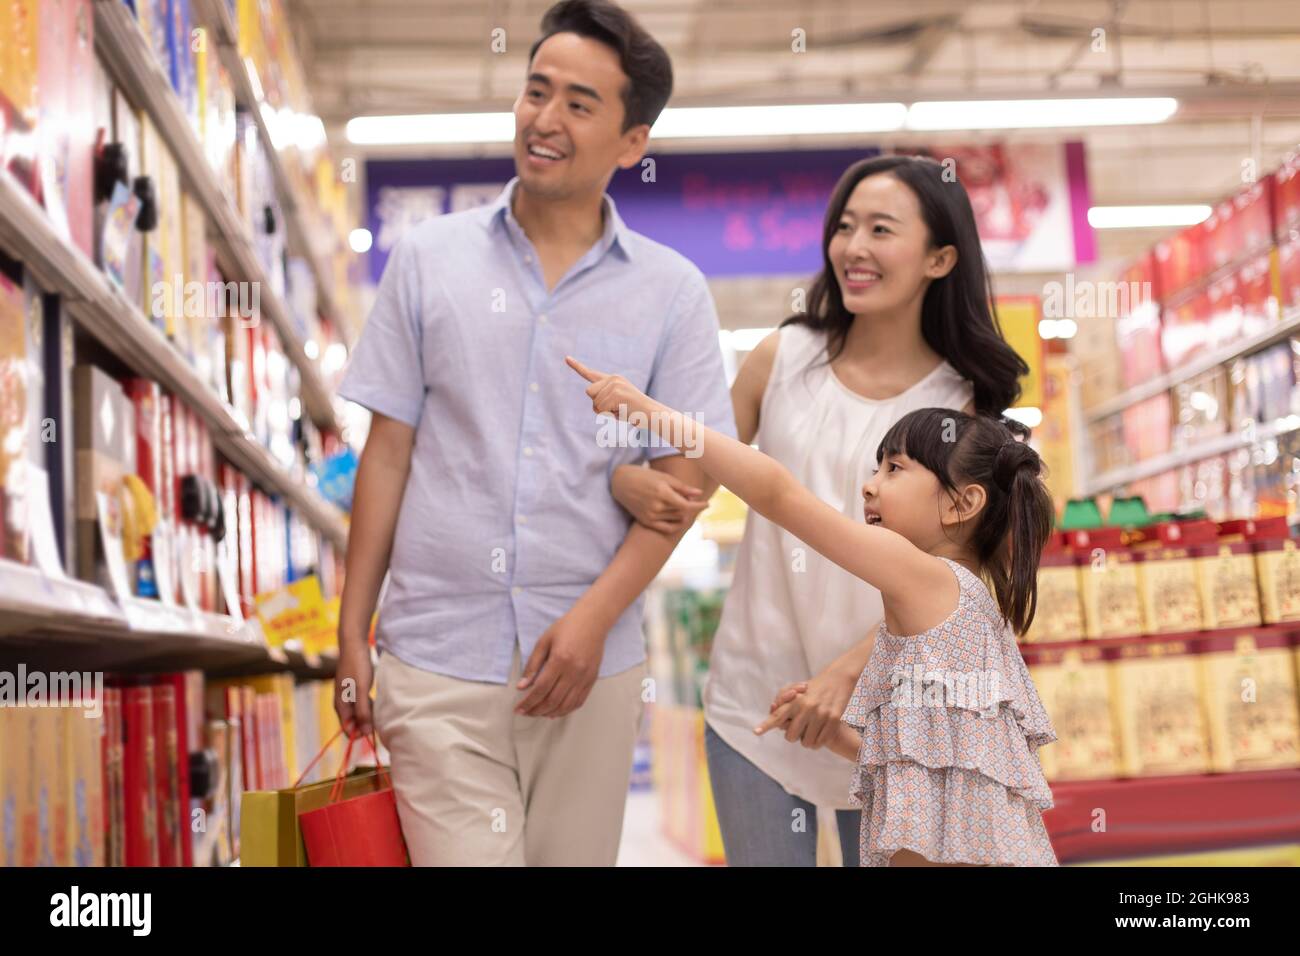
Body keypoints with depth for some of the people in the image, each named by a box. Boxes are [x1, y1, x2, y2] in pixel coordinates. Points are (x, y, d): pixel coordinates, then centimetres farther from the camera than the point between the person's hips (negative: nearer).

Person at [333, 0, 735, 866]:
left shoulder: (671, 291, 2)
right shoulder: (430, 259, 4)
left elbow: (680, 479, 1)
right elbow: (389, 451, 6)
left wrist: (595, 617, -12)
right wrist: (352, 632, 5)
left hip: (592, 665, 1)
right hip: (437, 660, 0)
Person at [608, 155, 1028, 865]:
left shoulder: (962, 403, -3)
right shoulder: (784, 357, 1)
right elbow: (692, 477, 7)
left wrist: (848, 672, -21)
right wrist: (634, 484, -15)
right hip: (755, 699, 1)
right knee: (762, 856, 7)